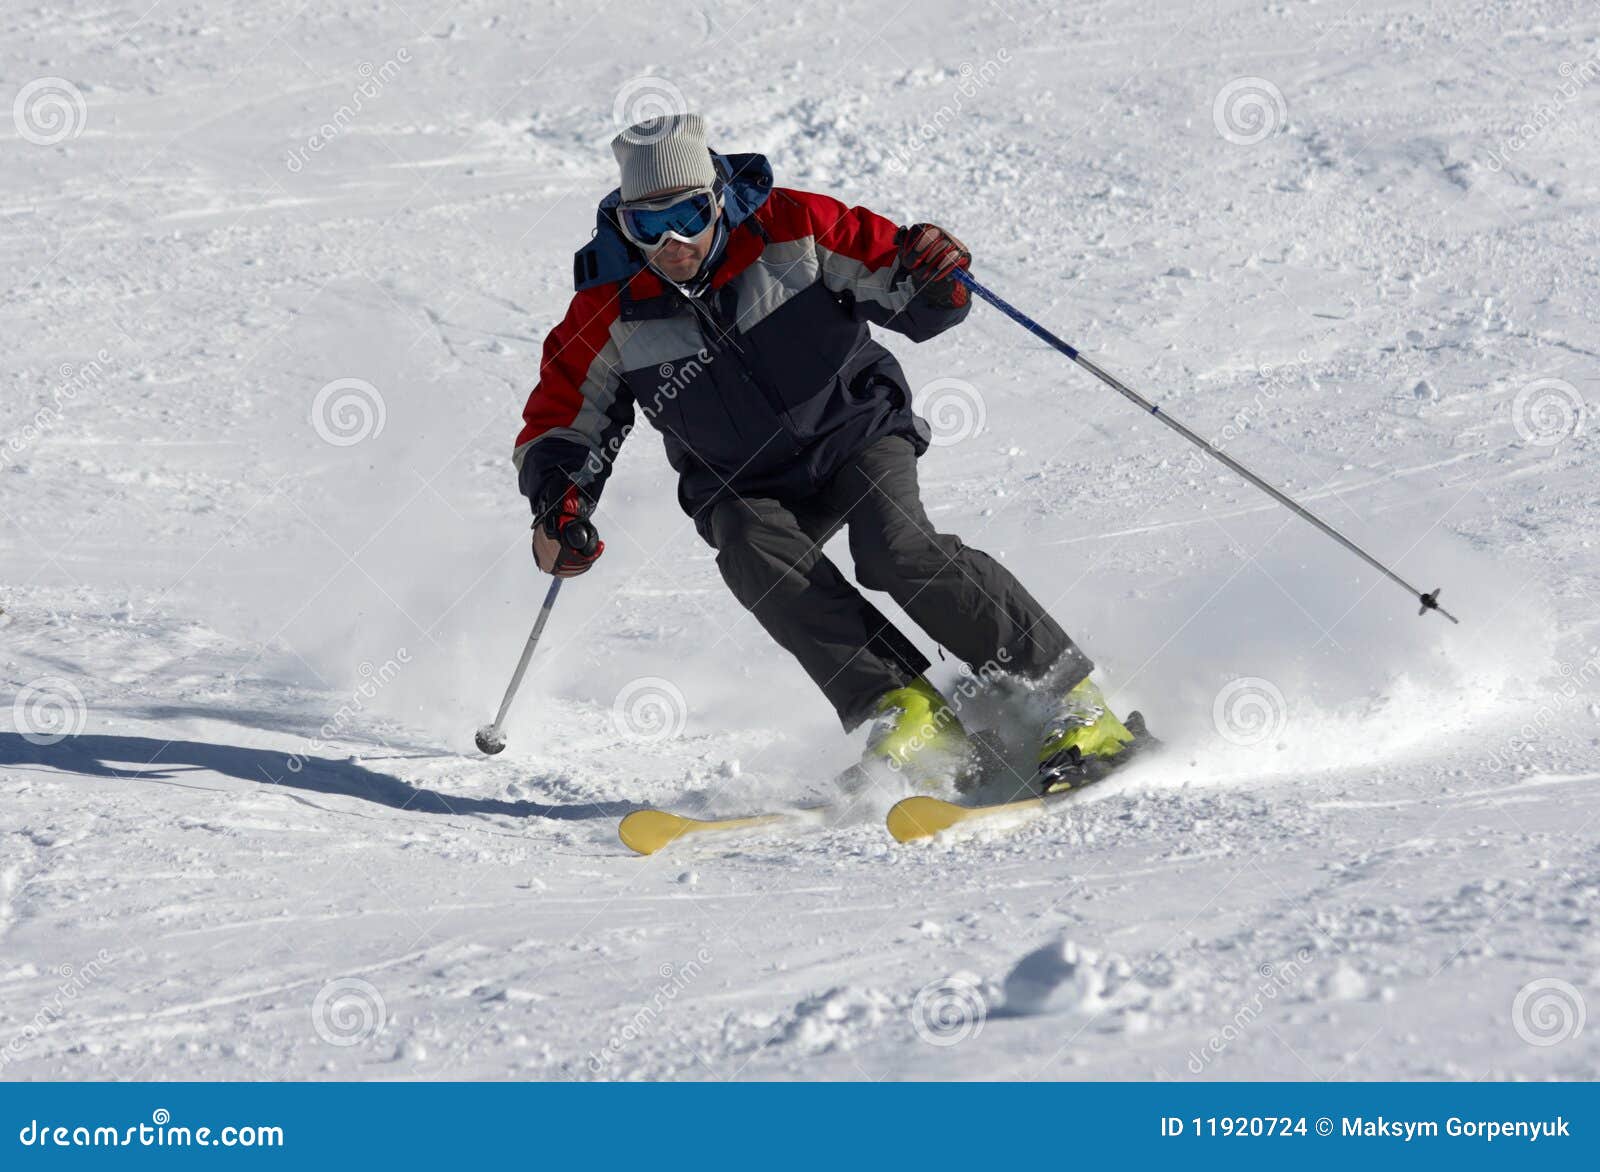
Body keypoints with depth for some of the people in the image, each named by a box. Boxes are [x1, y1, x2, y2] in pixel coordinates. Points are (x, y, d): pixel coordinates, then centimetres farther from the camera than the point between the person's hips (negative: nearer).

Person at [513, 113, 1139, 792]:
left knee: (896, 549, -29)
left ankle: (1074, 704, -21)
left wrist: (931, 275, -32)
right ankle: (901, 708, -31)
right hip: (748, 488, 2)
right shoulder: (608, 311, -11)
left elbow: (918, 306, -8)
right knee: (757, 555, -32)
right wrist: (558, 500, -19)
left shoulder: (791, 230, -15)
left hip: (857, 434, -2)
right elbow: (559, 420, 1)